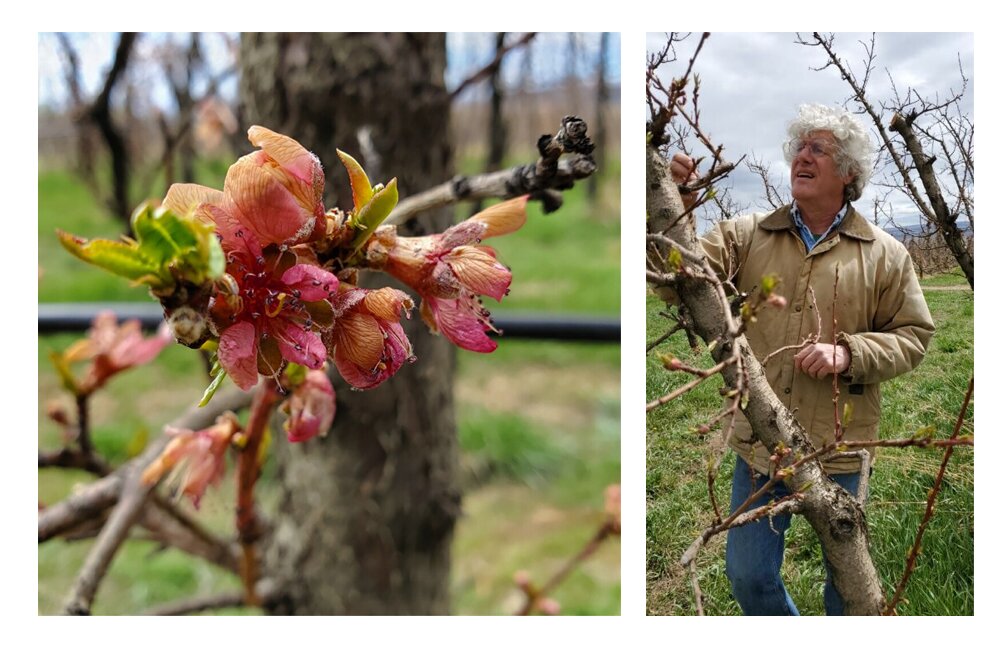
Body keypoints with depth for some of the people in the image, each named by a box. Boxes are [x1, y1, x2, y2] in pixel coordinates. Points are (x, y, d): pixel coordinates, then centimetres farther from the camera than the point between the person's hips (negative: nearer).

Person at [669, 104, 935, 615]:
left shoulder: (884, 254, -1)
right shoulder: (746, 235, 1)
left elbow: (913, 336, -1)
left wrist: (847, 353, -18)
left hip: (838, 446, -1)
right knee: (747, 574, 13)